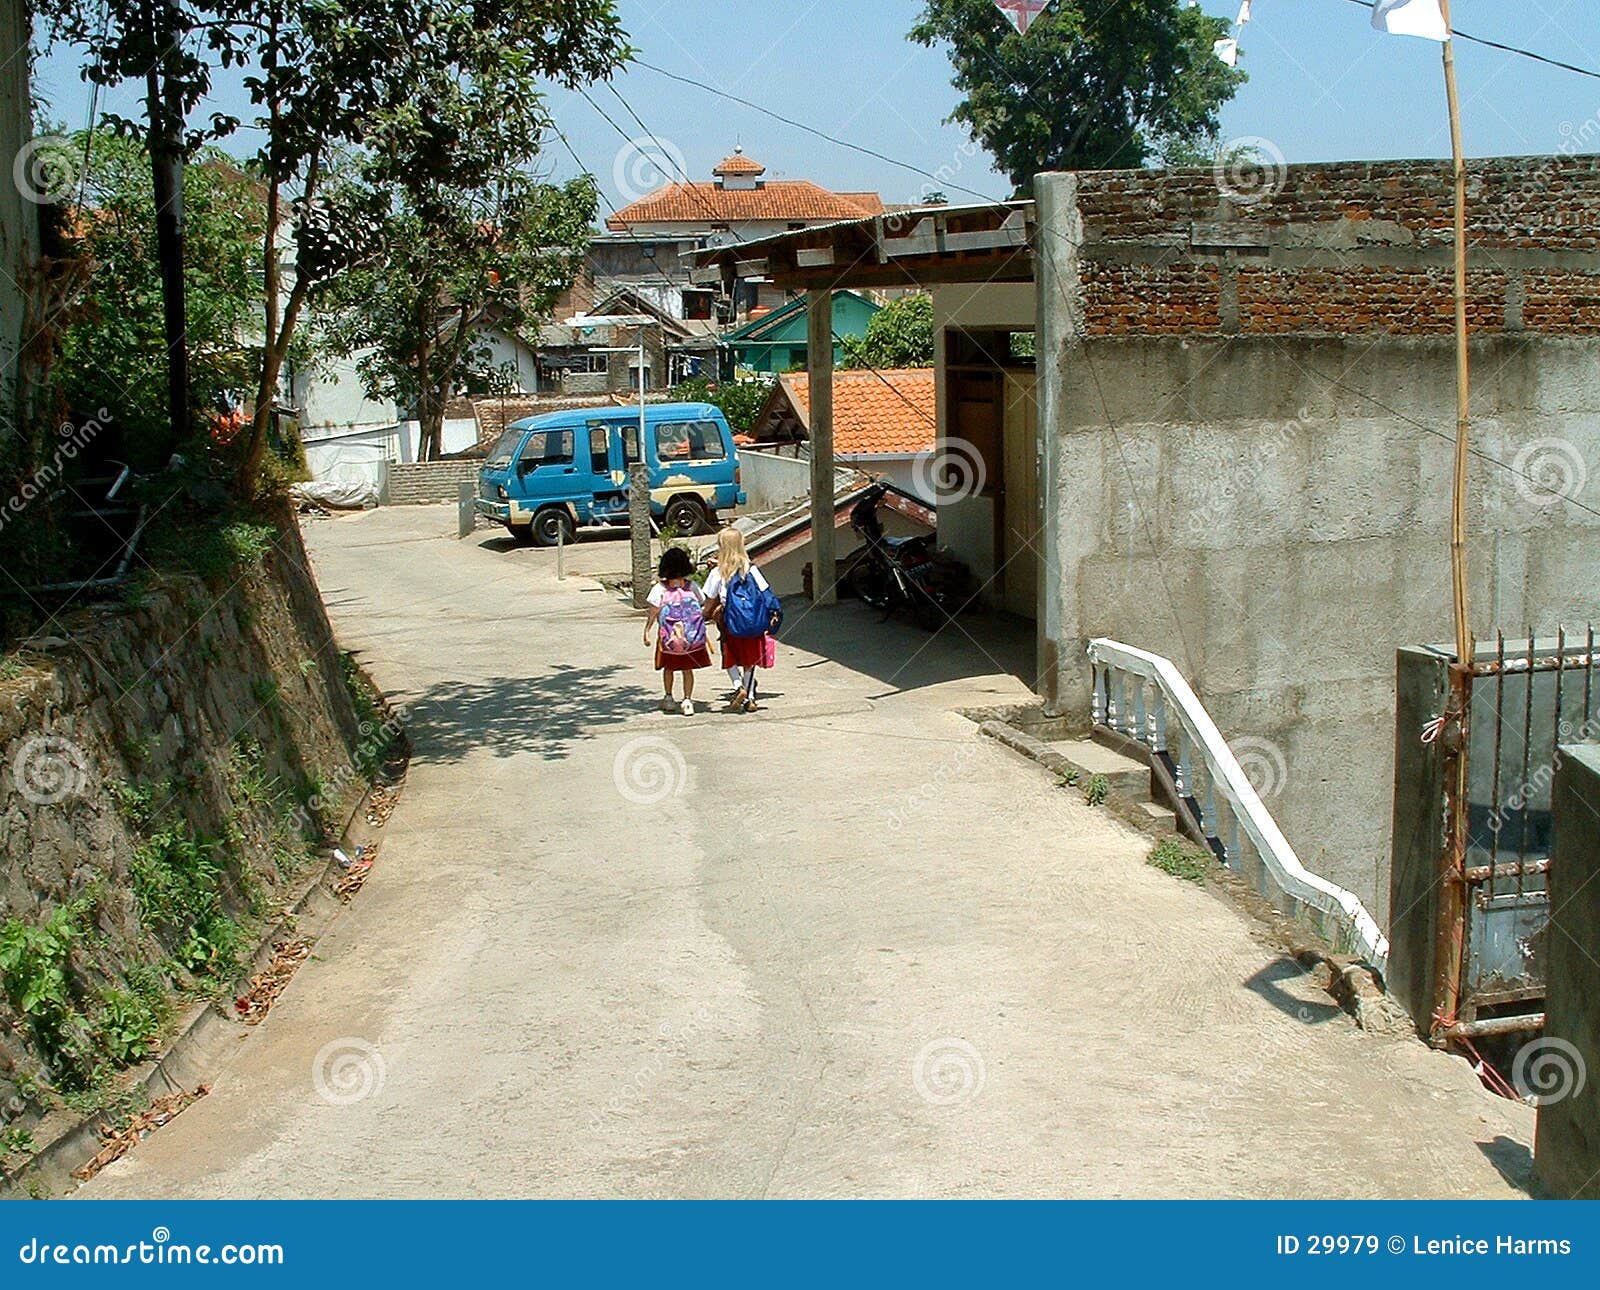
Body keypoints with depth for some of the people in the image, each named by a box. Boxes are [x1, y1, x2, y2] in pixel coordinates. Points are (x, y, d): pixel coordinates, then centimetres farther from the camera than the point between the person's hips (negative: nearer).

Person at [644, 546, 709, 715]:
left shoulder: (659, 589, -9)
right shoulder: (691, 586, -2)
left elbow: (653, 614, -10)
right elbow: (704, 607, 2)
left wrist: (646, 631, -2)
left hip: (668, 637, -1)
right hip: (691, 637, 1)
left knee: (669, 668, 18)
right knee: (687, 669, 11)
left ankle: (668, 698, 27)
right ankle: (687, 700, 6)